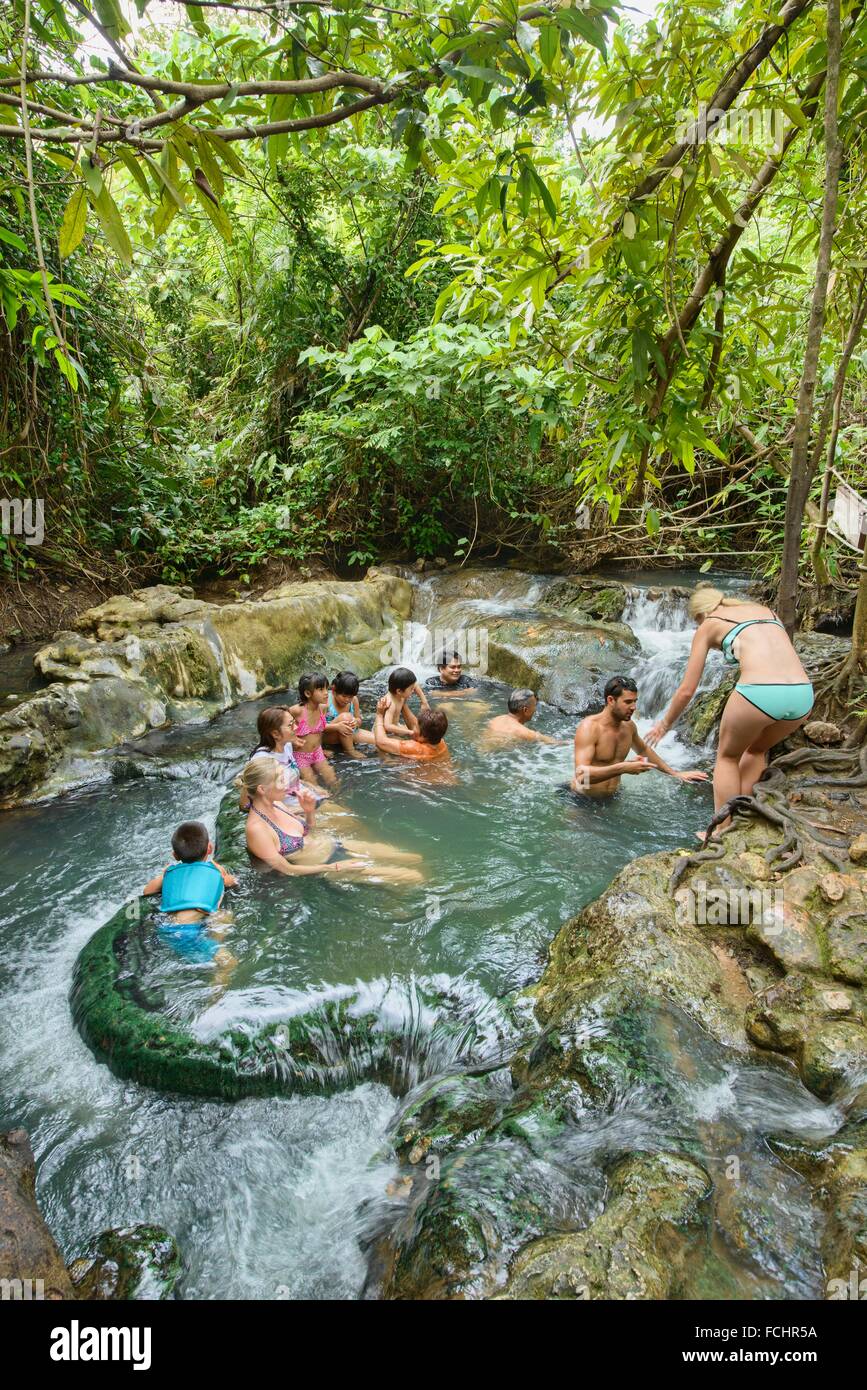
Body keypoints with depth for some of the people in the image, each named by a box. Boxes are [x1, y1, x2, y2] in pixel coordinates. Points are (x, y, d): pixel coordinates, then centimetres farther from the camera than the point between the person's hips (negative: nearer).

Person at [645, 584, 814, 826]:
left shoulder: (708, 625, 16)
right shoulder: (764, 609, 29)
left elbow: (686, 690, 15)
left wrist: (665, 723, 31)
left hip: (758, 694, -5)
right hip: (803, 696, 5)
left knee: (727, 756, 23)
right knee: (756, 750, 33)